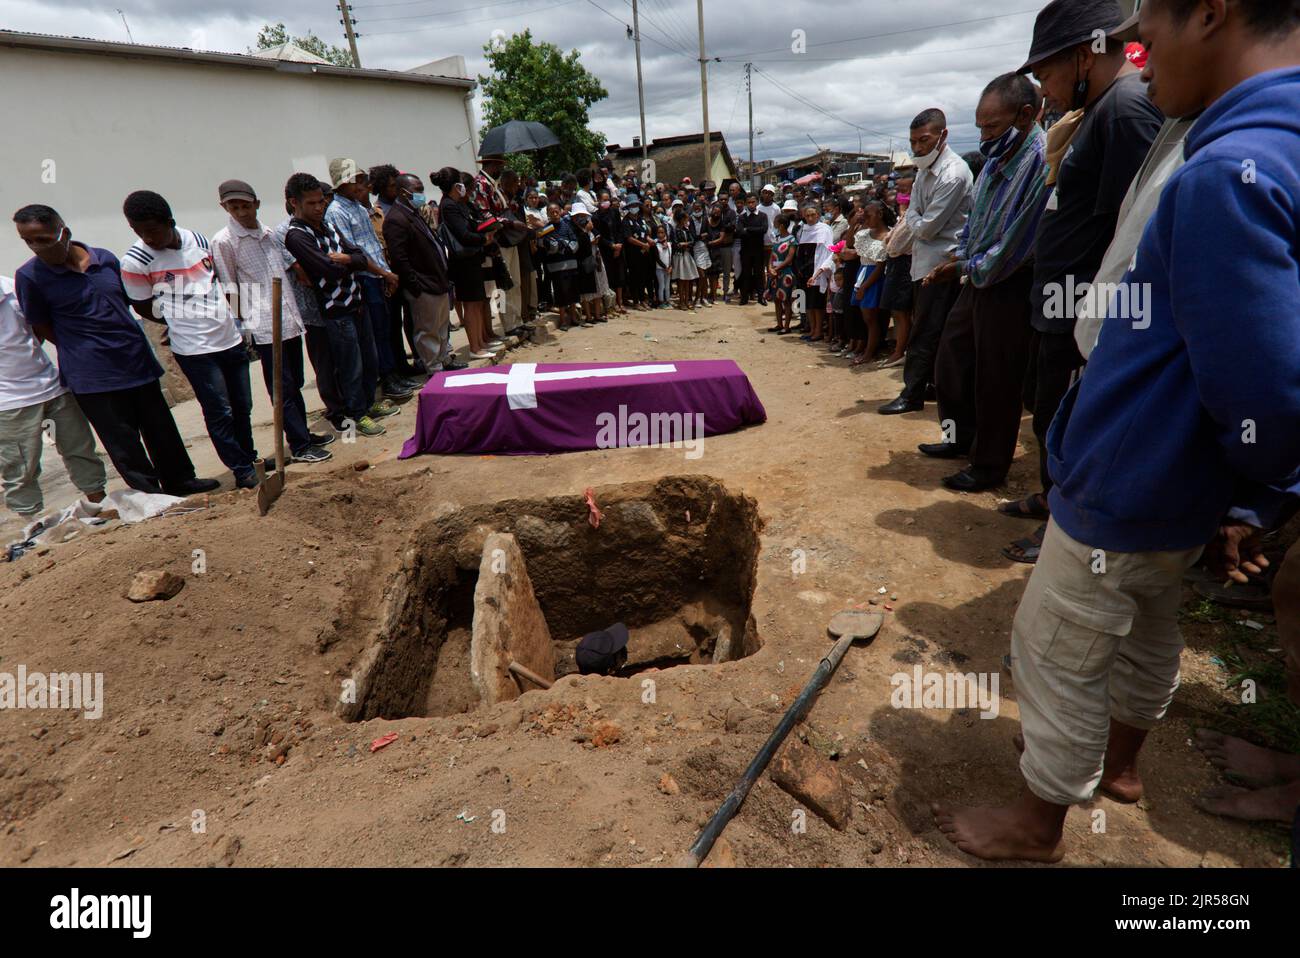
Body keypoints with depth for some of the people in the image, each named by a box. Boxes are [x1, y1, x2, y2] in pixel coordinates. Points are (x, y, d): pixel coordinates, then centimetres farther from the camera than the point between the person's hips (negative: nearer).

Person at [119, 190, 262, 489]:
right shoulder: (135, 260, -11)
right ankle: (242, 470, 12)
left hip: (231, 338, 5)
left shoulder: (198, 239, 2)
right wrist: (183, 322, 3)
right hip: (194, 349, -5)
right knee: (220, 413, -2)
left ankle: (249, 457, 31)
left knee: (242, 407, 14)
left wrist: (235, 322, 12)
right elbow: (143, 307, 1)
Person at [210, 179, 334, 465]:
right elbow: (229, 288, -5)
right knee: (282, 388, -3)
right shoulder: (223, 241, -5)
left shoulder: (268, 234, 13)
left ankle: (303, 434, 26)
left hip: (289, 319, 7)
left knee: (295, 382, 14)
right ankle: (300, 446, 1)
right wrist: (238, 328, -7)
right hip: (264, 326, -6)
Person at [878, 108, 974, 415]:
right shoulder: (925, 168, 11)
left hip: (941, 262, -9)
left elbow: (928, 226, -19)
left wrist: (916, 226, 0)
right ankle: (936, 385, 26)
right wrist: (918, 226, -7)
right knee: (928, 329, 15)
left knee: (925, 332, -4)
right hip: (924, 259, 9)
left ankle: (912, 395, 2)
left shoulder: (954, 174, -18)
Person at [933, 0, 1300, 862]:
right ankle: (1119, 763, 50)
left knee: (1057, 657, 8)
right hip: (1182, 492, 9)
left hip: (1125, 491, -9)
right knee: (1147, 630, 25)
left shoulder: (1227, 172, -26)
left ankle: (1039, 825, 30)